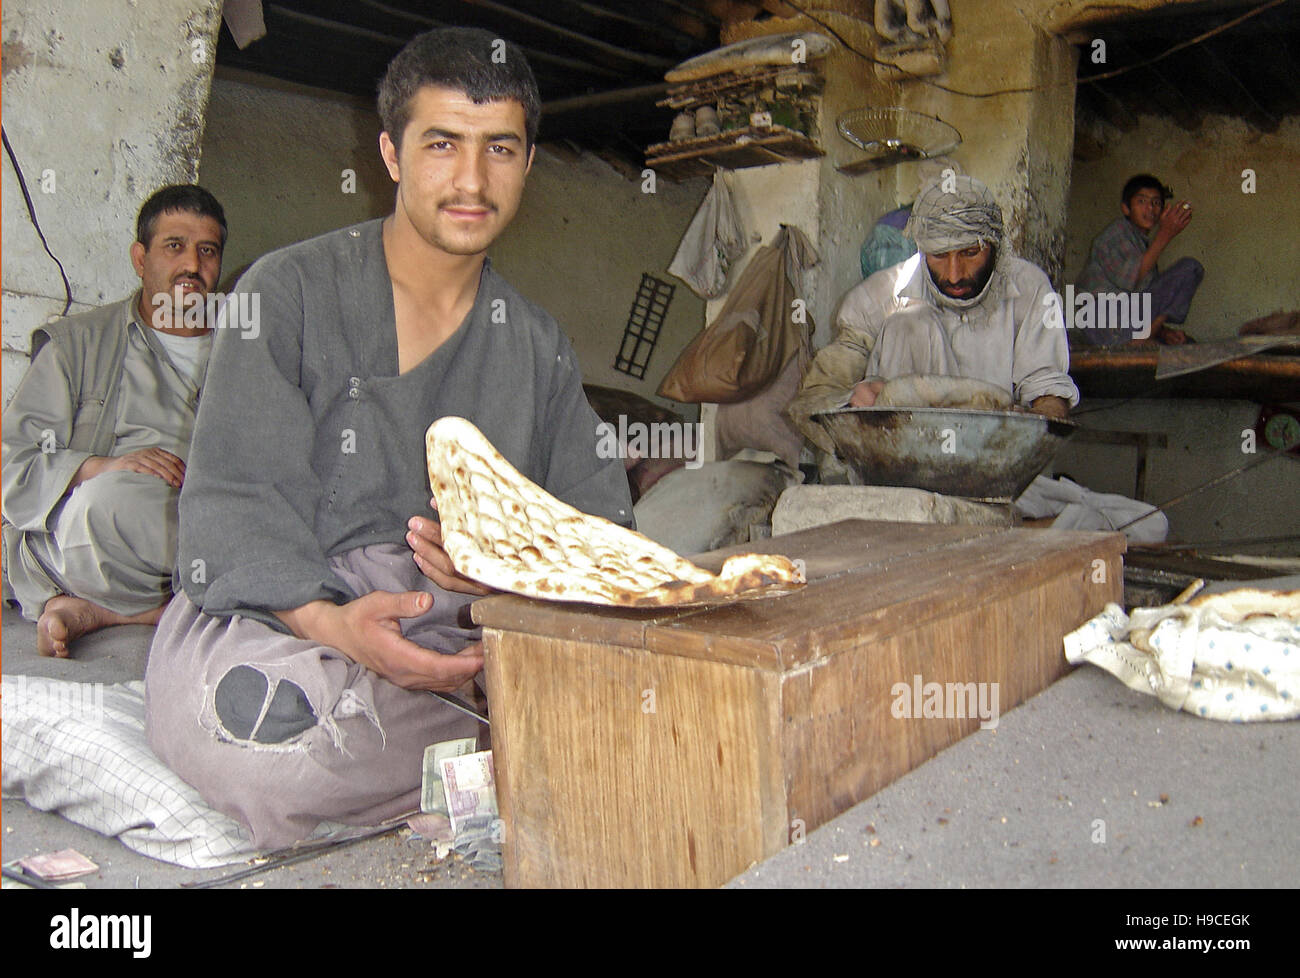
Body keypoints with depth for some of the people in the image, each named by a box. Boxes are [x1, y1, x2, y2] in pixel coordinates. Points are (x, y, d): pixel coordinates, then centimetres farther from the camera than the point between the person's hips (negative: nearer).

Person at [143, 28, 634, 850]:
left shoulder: (538, 346, 15)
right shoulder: (292, 291, 2)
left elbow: (600, 522, 9)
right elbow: (236, 505, -6)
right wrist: (329, 621, -27)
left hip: (462, 637, 3)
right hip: (270, 621, -2)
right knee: (268, 718, -37)